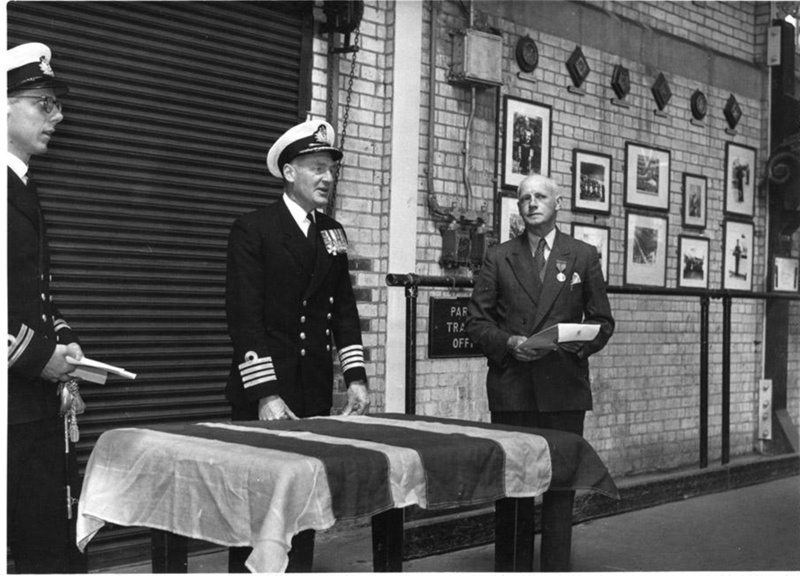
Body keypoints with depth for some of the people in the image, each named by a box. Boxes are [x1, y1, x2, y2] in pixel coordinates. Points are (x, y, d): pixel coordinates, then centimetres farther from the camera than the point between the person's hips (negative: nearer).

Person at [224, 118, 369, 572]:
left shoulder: (333, 233, 11)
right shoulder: (253, 230, -7)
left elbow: (345, 309, 13)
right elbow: (244, 316, -13)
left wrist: (356, 377, 2)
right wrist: (265, 395, -20)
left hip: (316, 393, 5)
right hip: (263, 392, -5)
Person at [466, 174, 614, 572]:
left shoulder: (584, 256, 9)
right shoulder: (498, 258, 9)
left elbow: (602, 321, 10)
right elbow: (476, 320, 6)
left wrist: (582, 343, -10)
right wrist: (508, 342, -11)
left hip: (564, 389, 0)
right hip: (510, 387, 0)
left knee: (561, 484, 1)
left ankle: (556, 567, 9)